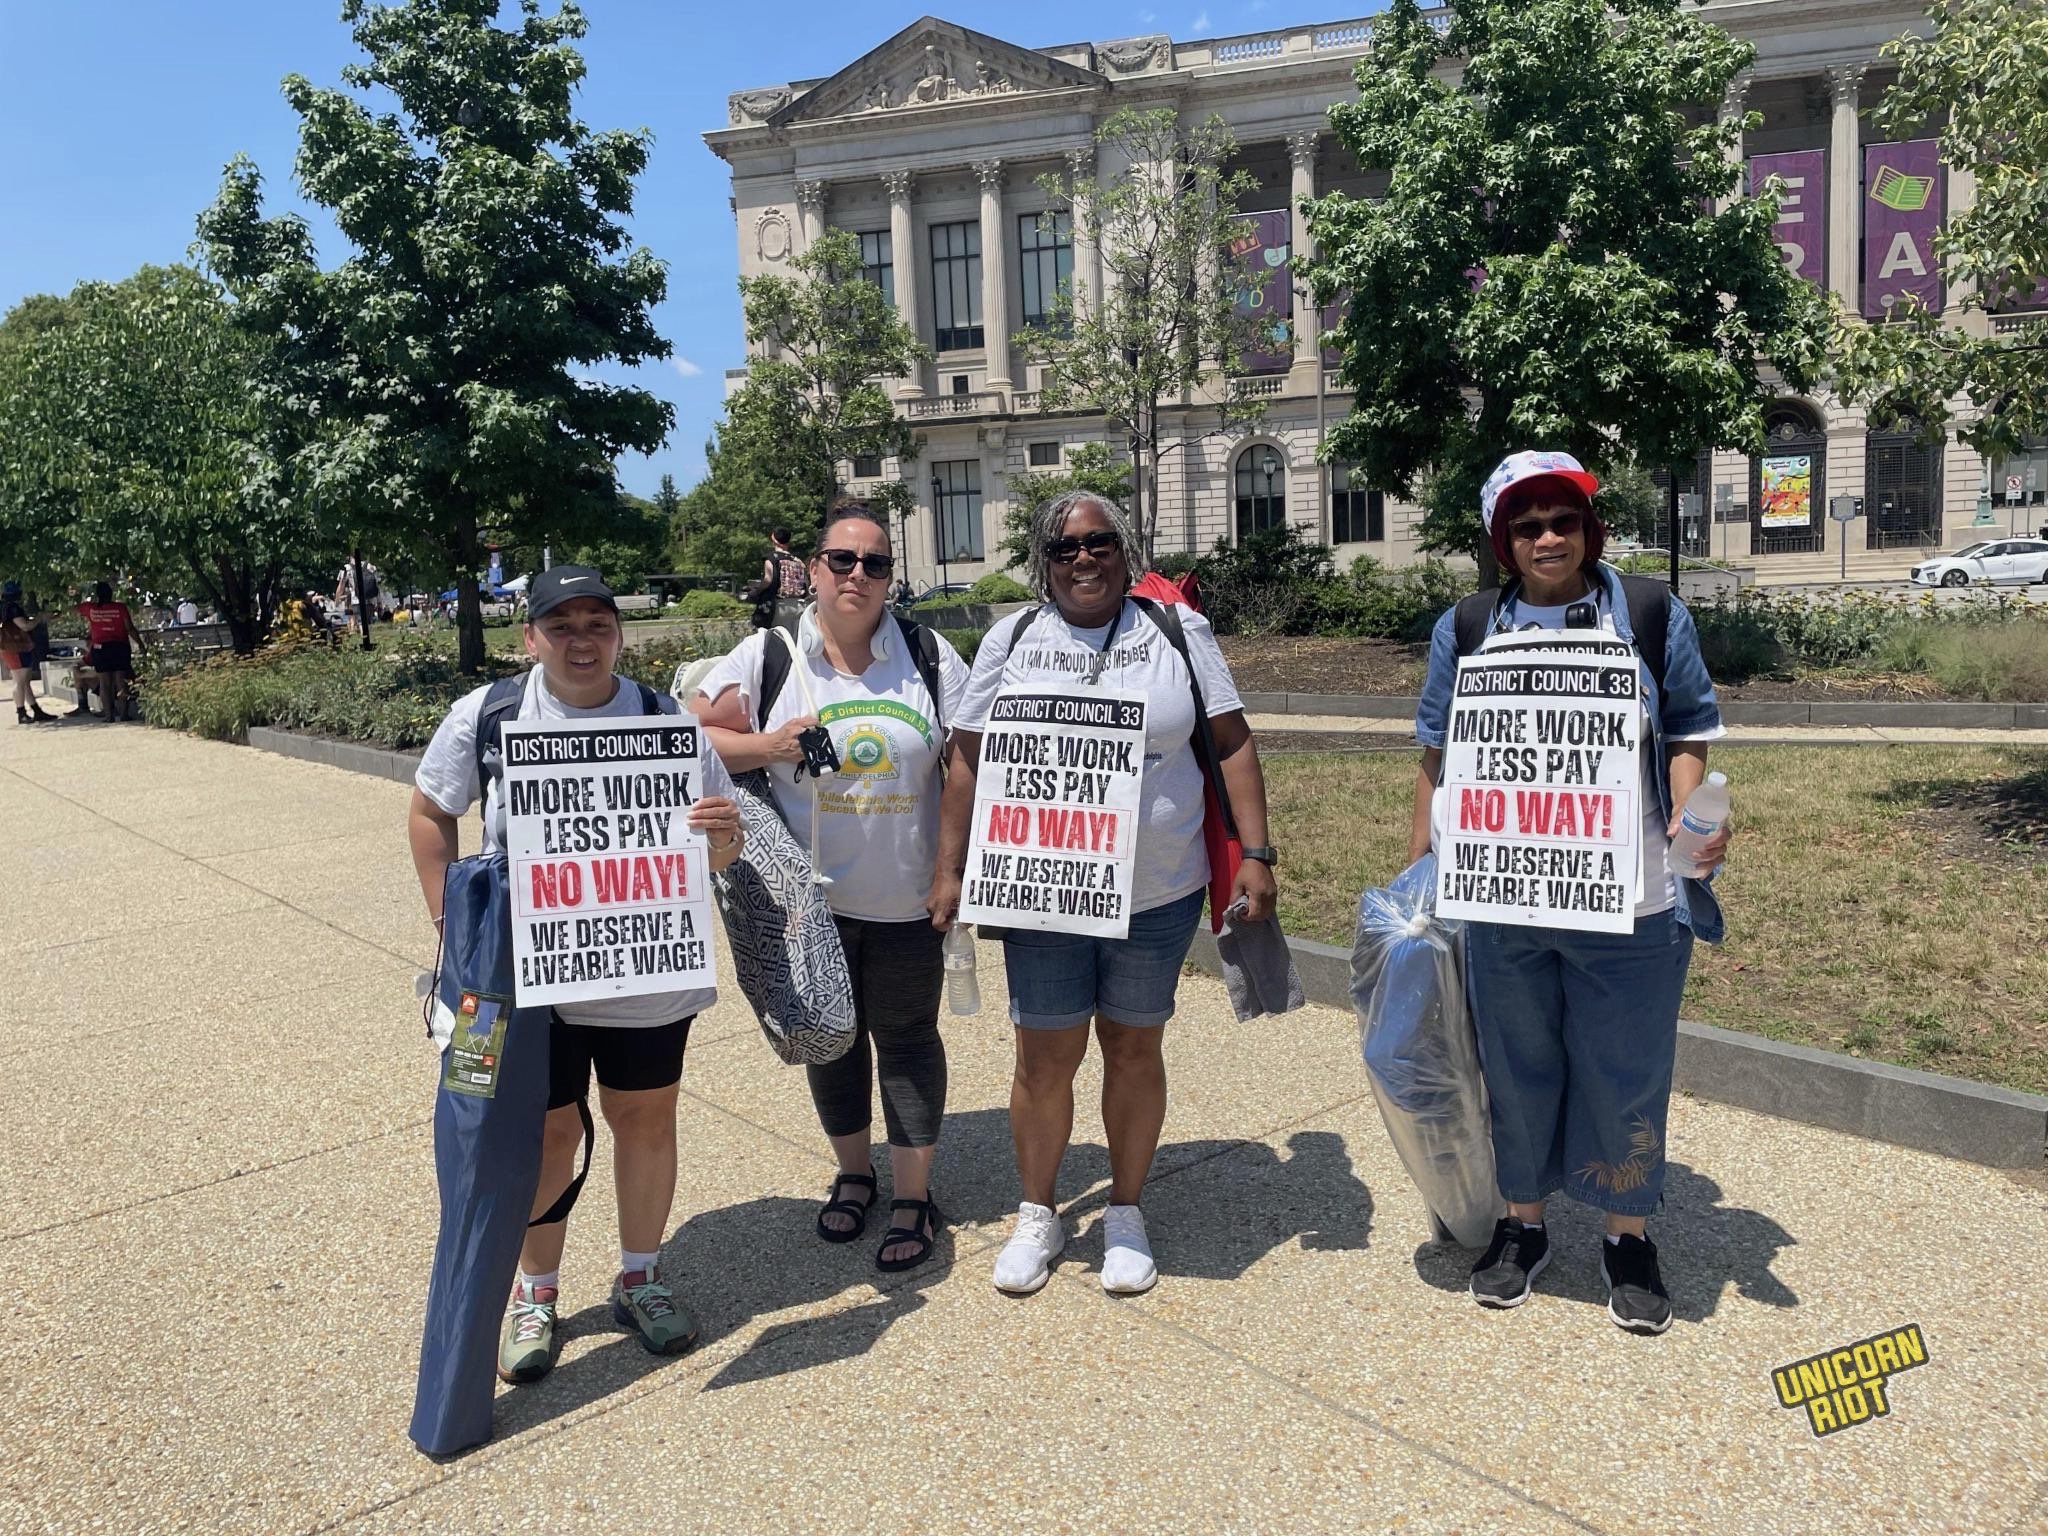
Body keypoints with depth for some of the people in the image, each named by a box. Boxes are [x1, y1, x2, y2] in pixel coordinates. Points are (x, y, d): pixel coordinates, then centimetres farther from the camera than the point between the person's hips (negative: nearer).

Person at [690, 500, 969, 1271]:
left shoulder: (930, 658, -1)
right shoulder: (767, 656, -2)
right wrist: (767, 747, -18)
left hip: (907, 902, -1)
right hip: (808, 899, 1)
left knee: (906, 1039, 9)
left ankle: (914, 1197, 24)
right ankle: (852, 1173, 38)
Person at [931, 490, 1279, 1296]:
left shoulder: (1176, 630, 0)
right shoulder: (1013, 639, 2)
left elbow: (1232, 744, 0)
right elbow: (968, 758, 5)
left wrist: (1255, 854, -6)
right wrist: (951, 870, 2)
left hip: (1159, 895, 0)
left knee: (1134, 1050, 12)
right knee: (1045, 1057, 6)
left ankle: (1126, 1211, 31)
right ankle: (1038, 1212, 27)